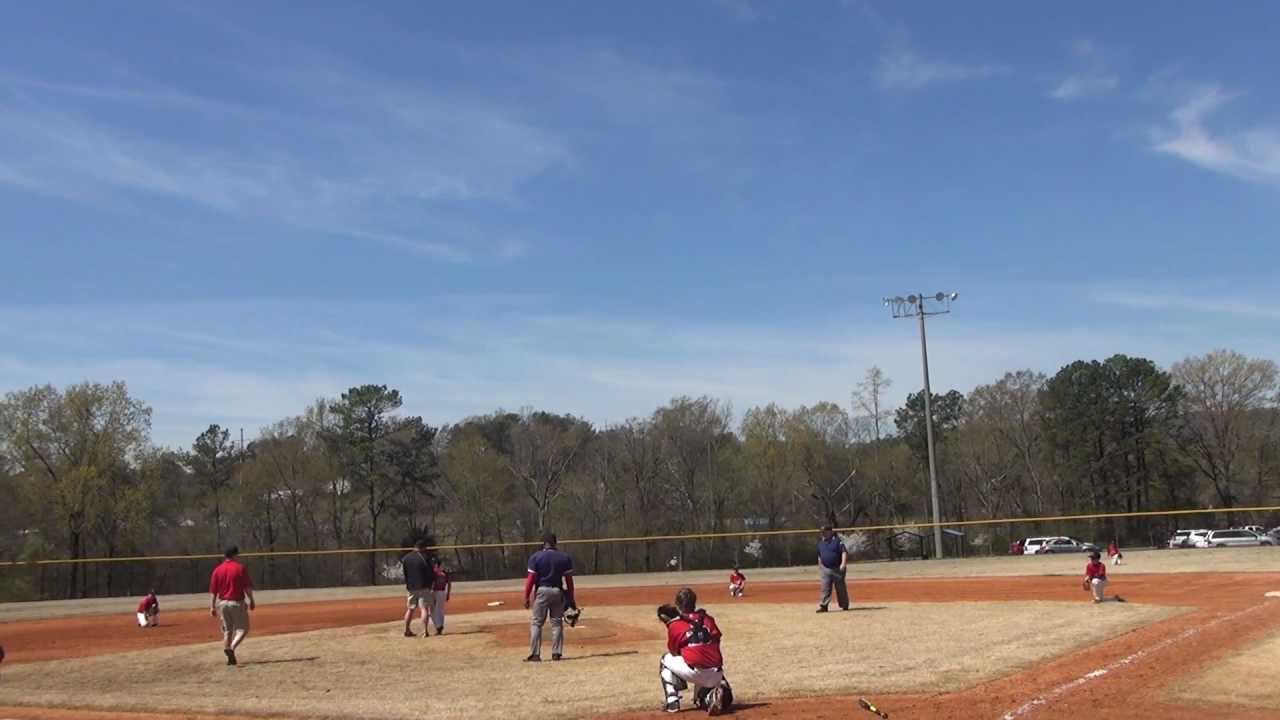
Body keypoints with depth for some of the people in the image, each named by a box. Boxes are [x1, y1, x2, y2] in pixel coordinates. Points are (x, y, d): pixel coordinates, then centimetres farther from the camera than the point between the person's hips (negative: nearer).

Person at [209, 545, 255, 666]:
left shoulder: (217, 570, 4)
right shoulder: (240, 568, -6)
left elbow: (213, 591, 2)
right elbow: (248, 587, -9)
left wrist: (212, 607, 4)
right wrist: (251, 601, 0)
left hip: (222, 603, 5)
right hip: (237, 603, -4)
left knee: (227, 630, 15)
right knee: (243, 629, 2)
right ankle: (232, 648, -21)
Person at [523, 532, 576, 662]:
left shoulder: (535, 557, -5)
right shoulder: (565, 557, 2)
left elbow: (531, 578, -9)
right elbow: (569, 579, 1)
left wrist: (526, 597, -5)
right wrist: (571, 598, 7)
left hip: (542, 591, -2)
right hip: (558, 592, 2)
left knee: (536, 623, 4)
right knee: (557, 623, 11)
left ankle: (535, 654, -1)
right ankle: (556, 653, 11)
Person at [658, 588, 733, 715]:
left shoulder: (674, 625, 5)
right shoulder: (708, 619, 15)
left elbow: (674, 652, 15)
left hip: (695, 673, -4)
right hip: (716, 675, 4)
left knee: (666, 660, 24)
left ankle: (672, 702, 14)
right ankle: (711, 698, -3)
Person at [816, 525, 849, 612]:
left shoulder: (837, 540, -7)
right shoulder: (821, 543, 13)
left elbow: (844, 552, -15)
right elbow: (819, 555, 25)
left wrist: (843, 564, -26)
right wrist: (820, 566, 23)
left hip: (837, 569, -5)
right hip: (825, 569, 5)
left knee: (841, 588, 5)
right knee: (825, 588, -3)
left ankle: (844, 605, 18)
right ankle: (823, 606, -5)